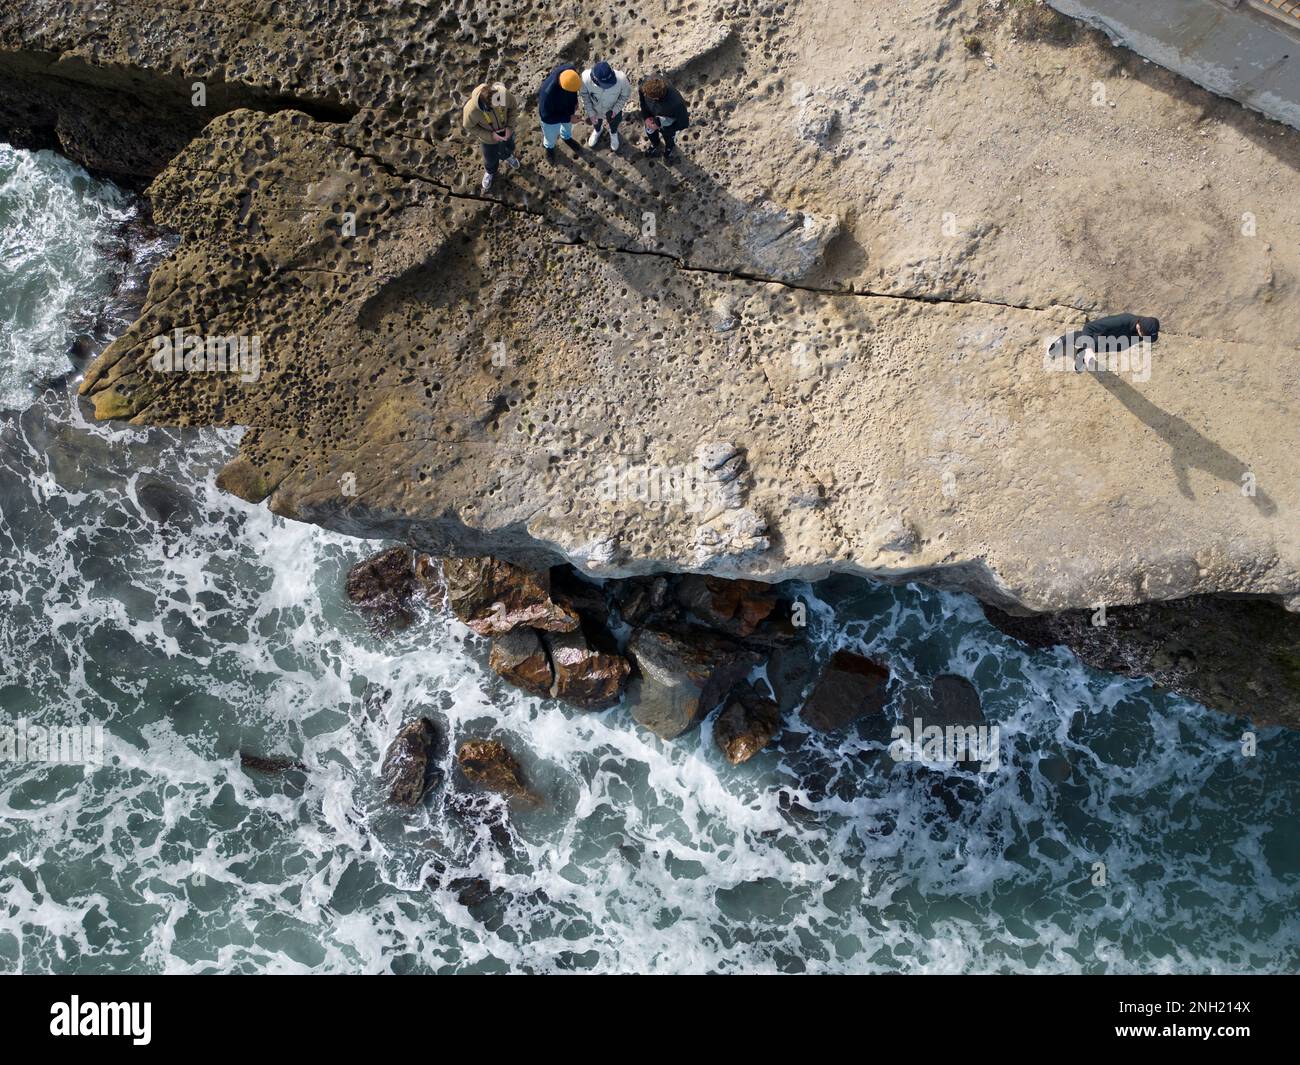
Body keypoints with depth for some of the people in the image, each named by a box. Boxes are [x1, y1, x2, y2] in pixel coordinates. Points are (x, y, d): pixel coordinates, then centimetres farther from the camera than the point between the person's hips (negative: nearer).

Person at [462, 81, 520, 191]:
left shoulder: (505, 94, -37)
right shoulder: (472, 110, -43)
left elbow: (514, 107, -14)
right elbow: (468, 126, -22)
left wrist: (510, 126, -22)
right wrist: (490, 135, -26)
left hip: (505, 131, 2)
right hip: (488, 137, -2)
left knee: (509, 147, 34)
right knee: (491, 158, 26)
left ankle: (507, 156, 71)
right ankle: (490, 172, 62)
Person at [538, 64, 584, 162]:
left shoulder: (570, 68, -34)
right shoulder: (548, 92, -46)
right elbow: (546, 114, -28)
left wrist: (575, 101, -8)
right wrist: (568, 118, -24)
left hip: (568, 108, 4)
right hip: (551, 116, -4)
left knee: (568, 126, 35)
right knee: (551, 135, 27)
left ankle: (566, 137, 68)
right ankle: (549, 146, 60)